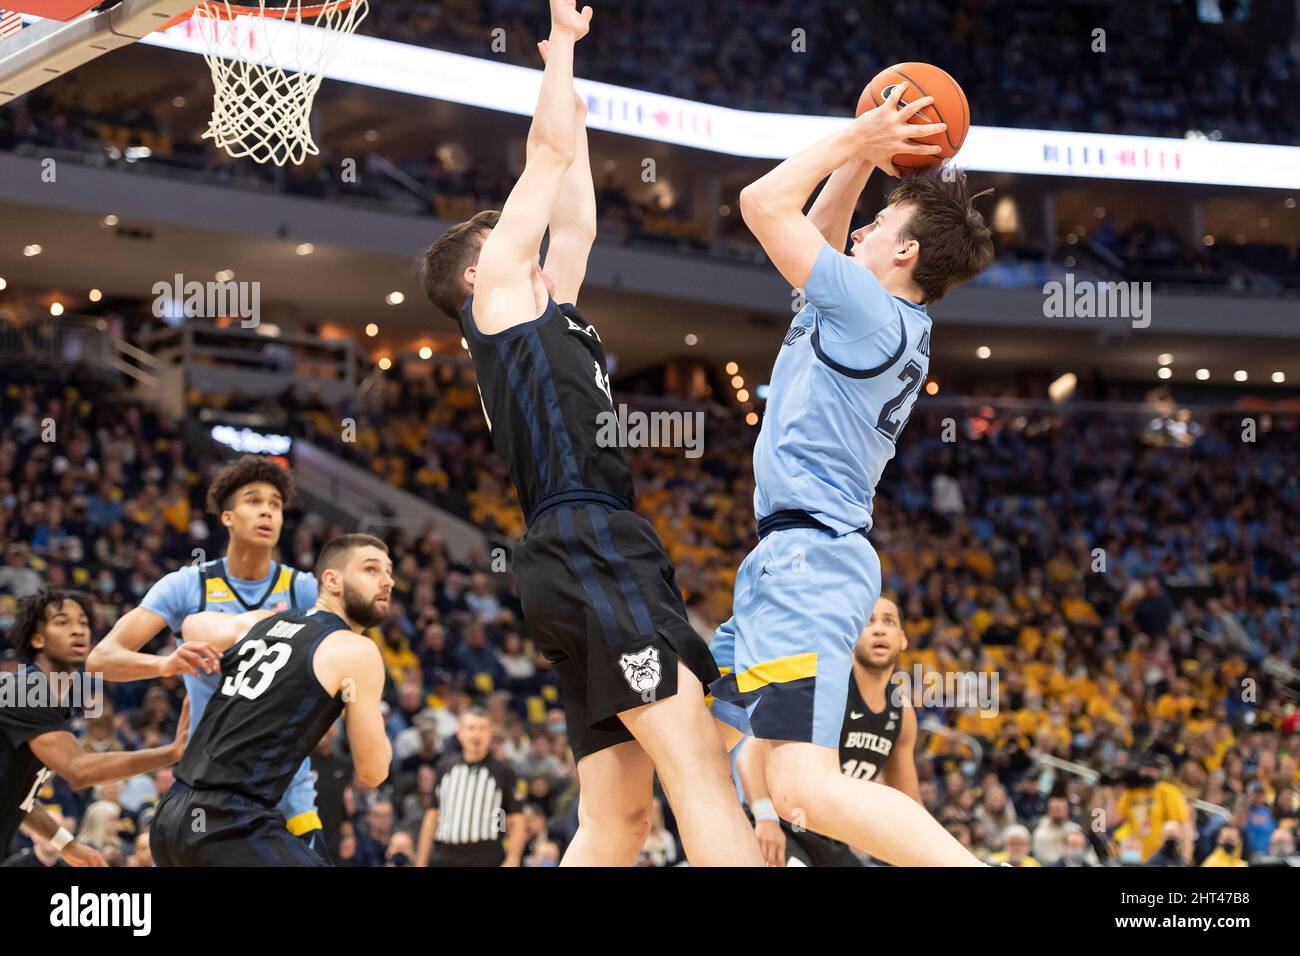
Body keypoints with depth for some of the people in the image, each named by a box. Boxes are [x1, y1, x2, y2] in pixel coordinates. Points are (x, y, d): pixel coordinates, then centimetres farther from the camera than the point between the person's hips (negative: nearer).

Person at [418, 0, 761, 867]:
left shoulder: (548, 307, 28)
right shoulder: (500, 290, 7)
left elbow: (577, 221, 38)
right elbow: (550, 152, 9)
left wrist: (571, 91, 44)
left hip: (600, 556, 9)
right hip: (587, 544, -9)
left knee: (619, 815, 2)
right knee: (700, 767, -23)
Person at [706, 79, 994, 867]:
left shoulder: (870, 308, -11)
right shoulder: (897, 326, 16)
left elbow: (764, 203, -9)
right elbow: (820, 236, 32)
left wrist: (854, 140, 0)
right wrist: (863, 155, 23)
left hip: (808, 556, -11)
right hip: (793, 555, 11)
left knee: (808, 790, -25)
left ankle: (968, 865, -33)